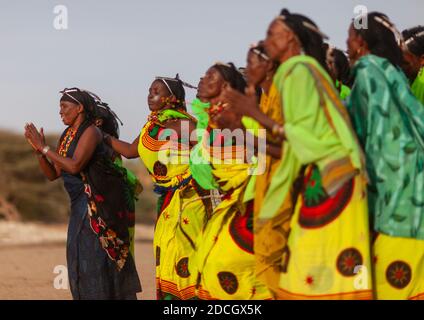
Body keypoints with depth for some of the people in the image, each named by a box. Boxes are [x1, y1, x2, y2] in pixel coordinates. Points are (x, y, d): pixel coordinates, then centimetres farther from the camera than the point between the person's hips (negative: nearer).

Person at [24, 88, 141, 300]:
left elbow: (74, 166, -23)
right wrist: (38, 149, -3)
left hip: (98, 203, -8)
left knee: (94, 256, -9)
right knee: (79, 258, 7)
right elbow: (52, 174, 11)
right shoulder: (66, 137, 13)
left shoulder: (90, 132, -11)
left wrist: (44, 147, -18)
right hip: (80, 205, 8)